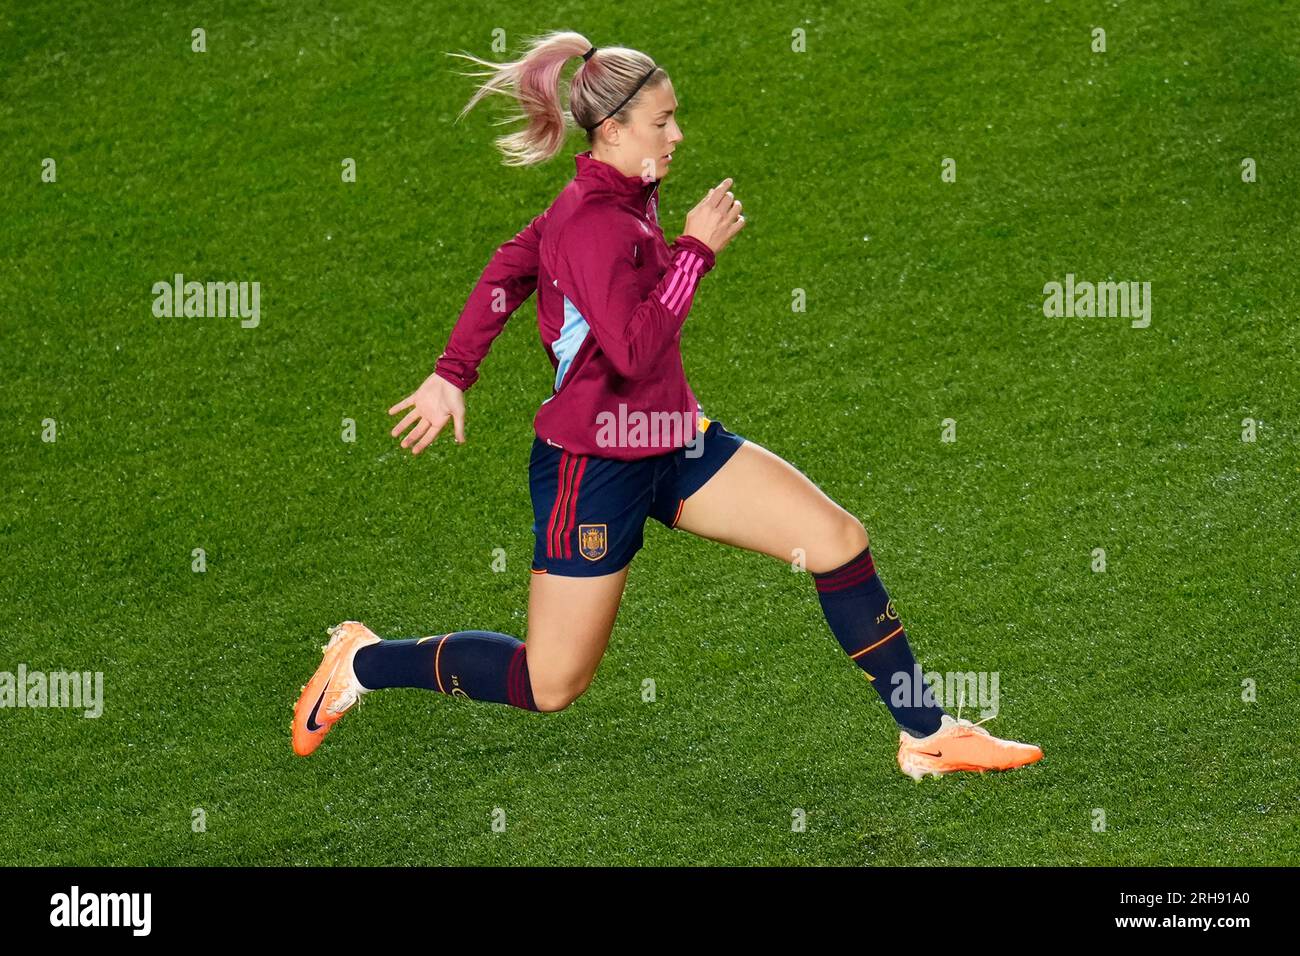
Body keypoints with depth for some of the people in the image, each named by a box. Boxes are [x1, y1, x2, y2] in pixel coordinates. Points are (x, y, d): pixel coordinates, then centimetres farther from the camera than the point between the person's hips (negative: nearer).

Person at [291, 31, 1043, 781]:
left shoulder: (625, 198, 4)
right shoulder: (594, 222, -23)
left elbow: (512, 264, 10)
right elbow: (634, 352, -29)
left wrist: (453, 373, 9)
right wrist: (697, 250, -22)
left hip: (669, 443, 9)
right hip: (595, 464, -9)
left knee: (839, 541, -2)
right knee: (551, 687, 2)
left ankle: (927, 734, 6)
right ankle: (363, 662, 22)